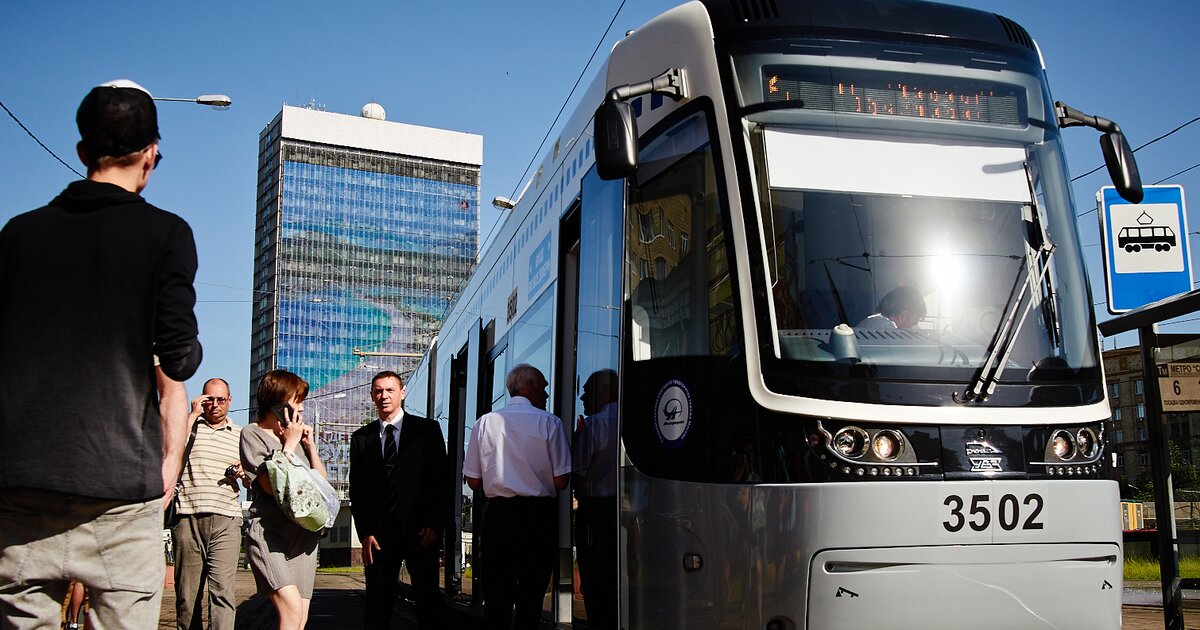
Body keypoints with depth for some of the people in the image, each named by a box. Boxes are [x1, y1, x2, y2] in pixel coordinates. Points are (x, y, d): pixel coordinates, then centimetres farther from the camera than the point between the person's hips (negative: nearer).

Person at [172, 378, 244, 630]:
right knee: (186, 592, 4)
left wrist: (245, 472, 2)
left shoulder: (240, 435, 20)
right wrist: (194, 414, -4)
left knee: (223, 590, -13)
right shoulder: (189, 424, 12)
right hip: (188, 518, -1)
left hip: (226, 521, 1)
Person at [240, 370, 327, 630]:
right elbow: (271, 485, -14)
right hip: (269, 532, -6)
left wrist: (310, 445, 5)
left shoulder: (297, 433, 16)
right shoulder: (253, 434, -2)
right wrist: (289, 444, -7)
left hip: (303, 534, 7)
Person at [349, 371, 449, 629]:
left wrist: (435, 523, -6)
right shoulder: (361, 438, 12)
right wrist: (364, 533, 0)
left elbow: (442, 479, 2)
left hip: (420, 530, -2)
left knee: (428, 601, 0)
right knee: (377, 603, 3)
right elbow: (357, 490, 10)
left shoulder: (427, 429, 6)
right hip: (379, 533, 2)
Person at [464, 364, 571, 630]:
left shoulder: (485, 422, 3)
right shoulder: (549, 422, -5)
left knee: (496, 590, 8)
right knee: (532, 592, 3)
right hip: (538, 514, -2)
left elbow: (473, 481, 5)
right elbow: (561, 482, -5)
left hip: (498, 512, 3)